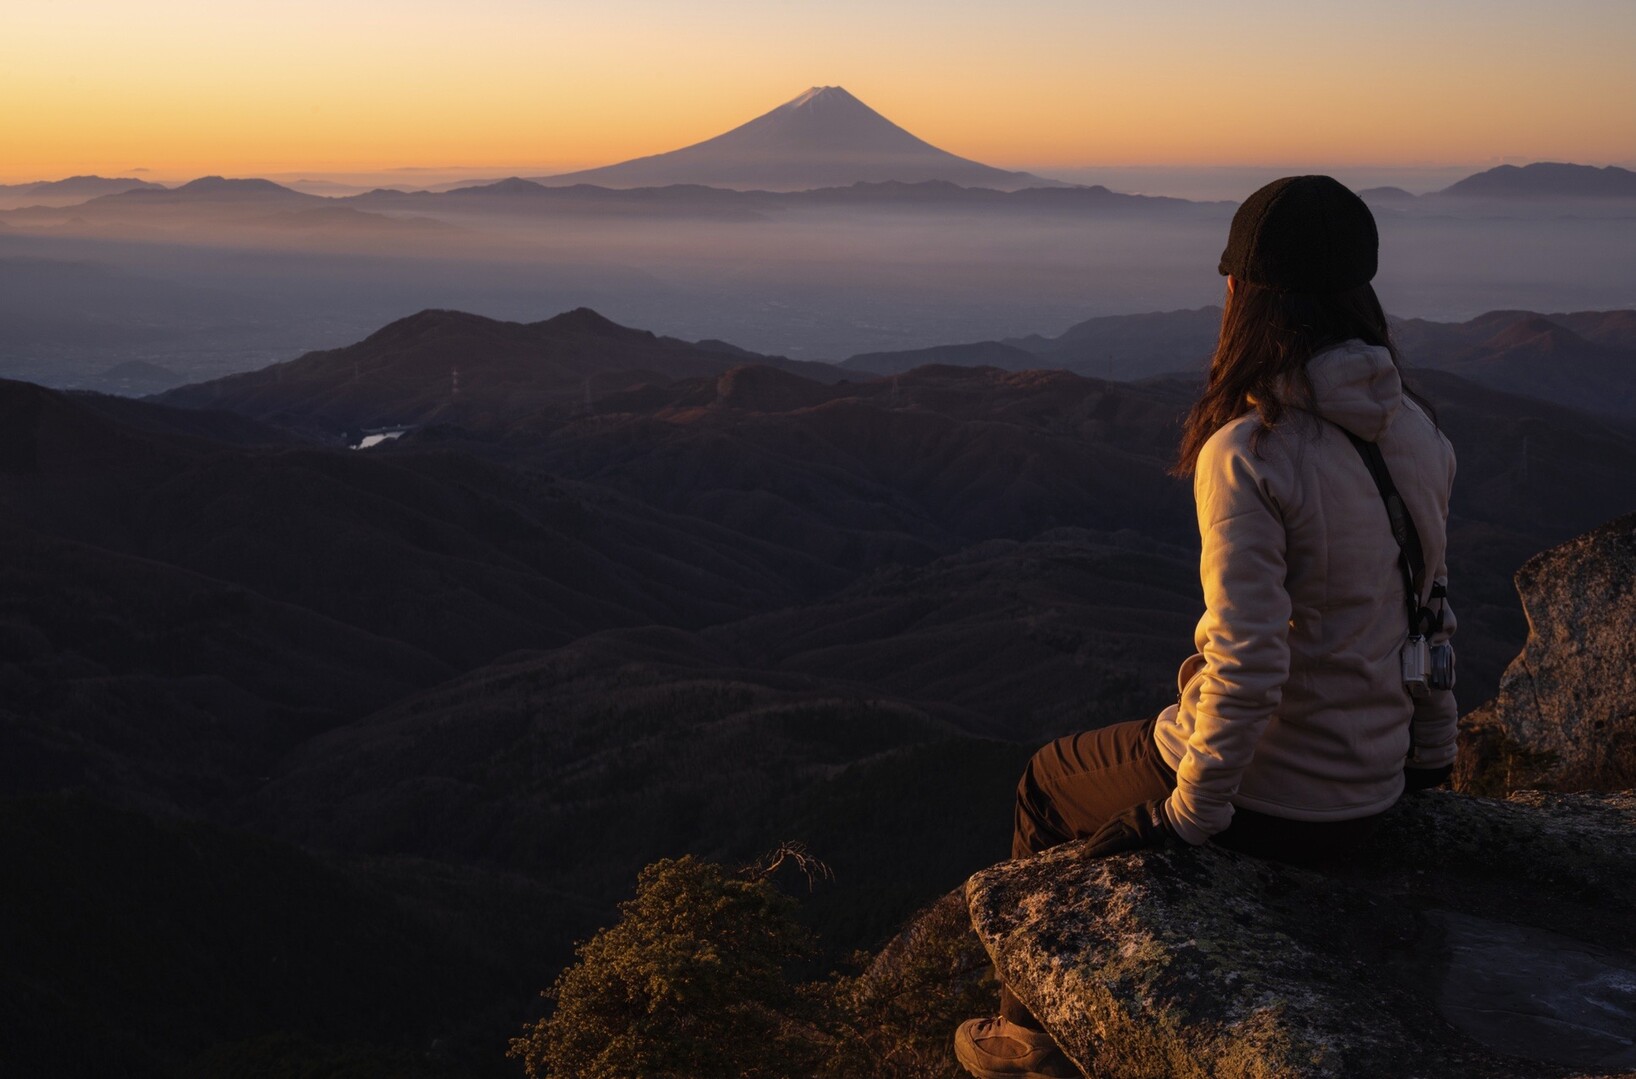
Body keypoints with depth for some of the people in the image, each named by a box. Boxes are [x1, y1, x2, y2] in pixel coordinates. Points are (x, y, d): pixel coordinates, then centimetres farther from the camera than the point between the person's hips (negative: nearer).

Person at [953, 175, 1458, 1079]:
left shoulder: (1247, 455, -26)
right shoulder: (1412, 431, -4)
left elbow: (1247, 663, -28)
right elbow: (1431, 606, 5)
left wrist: (1189, 812, -15)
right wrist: (1430, 749, 18)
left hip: (1270, 797, -7)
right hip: (1373, 791, 7)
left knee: (1048, 786, 22)